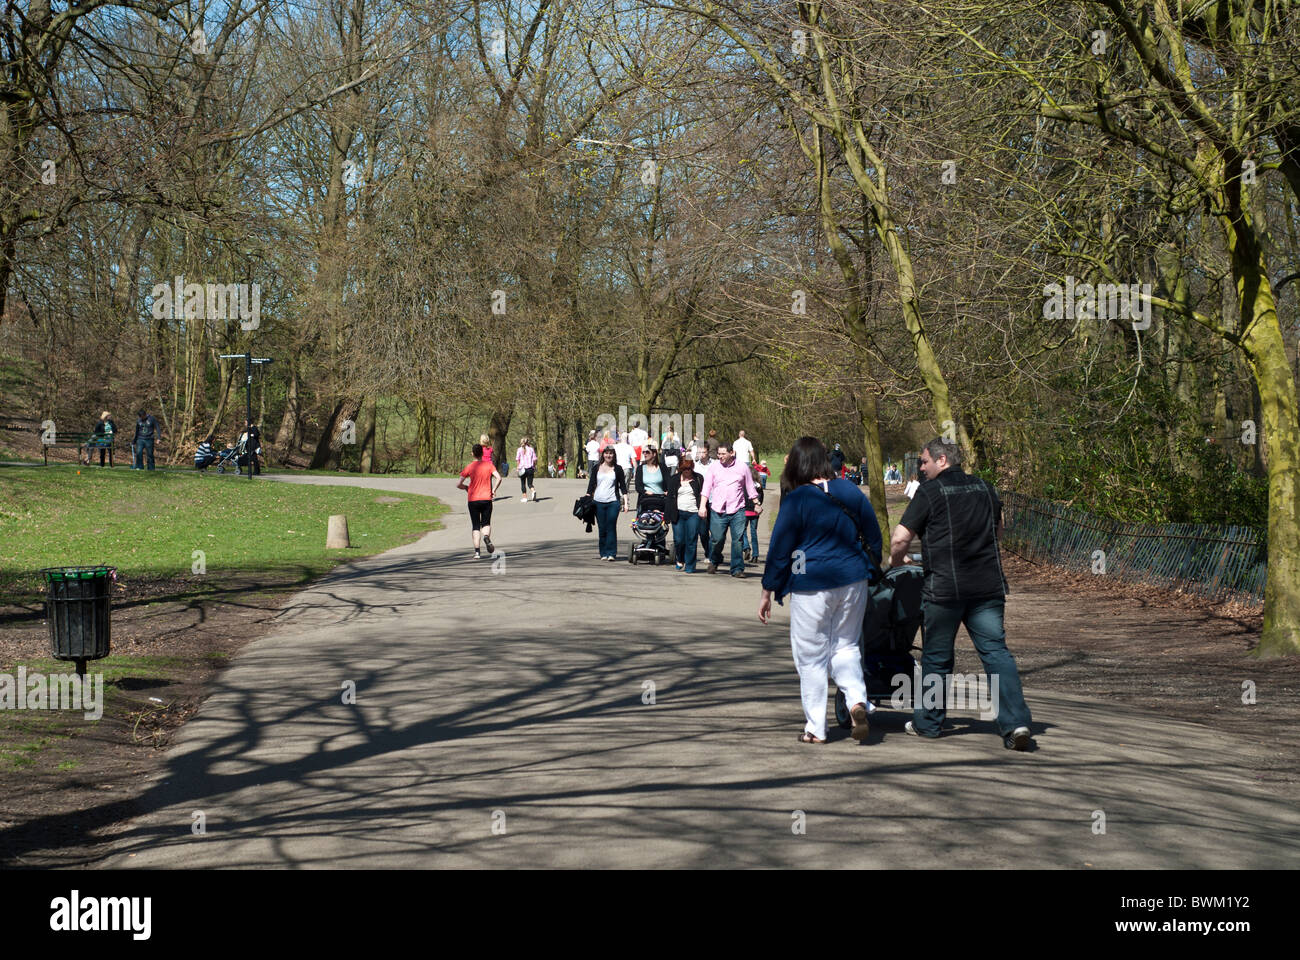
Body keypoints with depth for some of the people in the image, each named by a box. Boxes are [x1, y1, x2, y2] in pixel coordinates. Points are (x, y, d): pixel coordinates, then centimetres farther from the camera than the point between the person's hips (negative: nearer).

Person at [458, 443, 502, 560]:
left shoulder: (469, 467, -3)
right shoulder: (489, 464, -1)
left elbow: (459, 485, -3)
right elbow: (499, 478, -13)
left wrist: (466, 488, 17)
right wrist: (493, 490, 1)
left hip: (473, 500, -1)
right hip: (487, 499, 1)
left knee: (475, 526, 5)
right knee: (486, 523, 15)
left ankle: (477, 552, -5)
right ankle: (486, 537, -19)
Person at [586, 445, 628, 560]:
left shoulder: (617, 469, 7)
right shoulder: (597, 469, 11)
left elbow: (623, 486, 9)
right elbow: (591, 485, 11)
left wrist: (625, 502, 2)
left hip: (613, 502, -2)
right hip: (599, 502, 2)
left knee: (611, 528, -8)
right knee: (602, 528, 3)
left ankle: (611, 553, -5)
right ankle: (604, 553, 10)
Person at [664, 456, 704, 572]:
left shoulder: (698, 479, 6)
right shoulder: (673, 479, 9)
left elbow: (703, 496, 9)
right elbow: (669, 497, 9)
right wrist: (667, 516, 3)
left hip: (693, 513, -1)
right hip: (678, 513, 1)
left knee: (691, 540, -4)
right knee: (678, 540, -2)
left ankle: (689, 566, 6)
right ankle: (680, 560, 24)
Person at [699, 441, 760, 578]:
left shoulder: (742, 468, 6)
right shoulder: (714, 468, 7)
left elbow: (750, 488, 16)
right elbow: (706, 488, 5)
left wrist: (757, 504, 18)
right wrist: (703, 506, -4)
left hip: (737, 511, 0)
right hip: (718, 510, 0)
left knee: (737, 540, -6)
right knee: (717, 539, 2)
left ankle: (737, 569, 2)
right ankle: (714, 562, 29)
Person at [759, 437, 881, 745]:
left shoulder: (796, 500, -10)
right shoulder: (849, 491, 3)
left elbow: (779, 548, -6)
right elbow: (873, 535, 11)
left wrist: (768, 592, 2)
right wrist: (869, 570, 24)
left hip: (812, 585, -4)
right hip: (853, 580, 4)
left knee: (811, 656, 6)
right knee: (845, 646, 17)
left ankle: (815, 728, 11)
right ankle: (857, 700, -8)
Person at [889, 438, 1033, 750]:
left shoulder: (929, 491, -4)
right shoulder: (985, 488, 12)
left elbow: (900, 540, -8)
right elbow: (998, 530, 28)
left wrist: (895, 562, 12)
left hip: (944, 587, -4)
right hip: (988, 585, 4)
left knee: (936, 656, 10)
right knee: (996, 650, 0)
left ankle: (927, 721, 23)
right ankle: (1015, 721, -14)